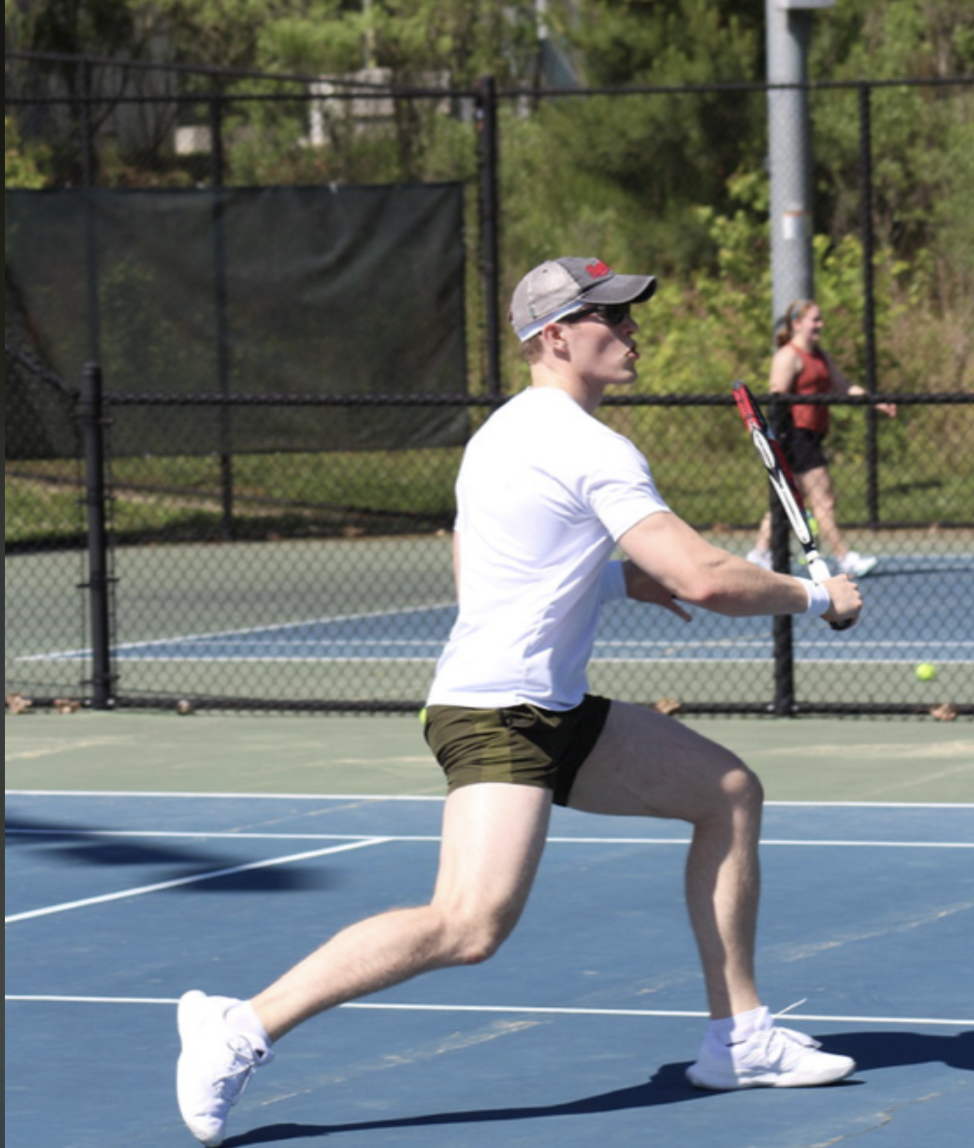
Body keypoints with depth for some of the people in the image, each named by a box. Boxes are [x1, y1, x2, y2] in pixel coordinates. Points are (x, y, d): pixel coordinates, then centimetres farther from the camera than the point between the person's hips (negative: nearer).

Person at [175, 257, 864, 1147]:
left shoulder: (500, 434, 16)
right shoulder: (592, 450, -14)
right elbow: (705, 579, -21)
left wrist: (618, 577, 23)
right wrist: (814, 598, -5)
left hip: (554, 714, 11)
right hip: (498, 715, -11)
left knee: (728, 790, 15)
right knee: (473, 923, -26)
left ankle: (739, 1037, 20)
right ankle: (245, 1029, -20)